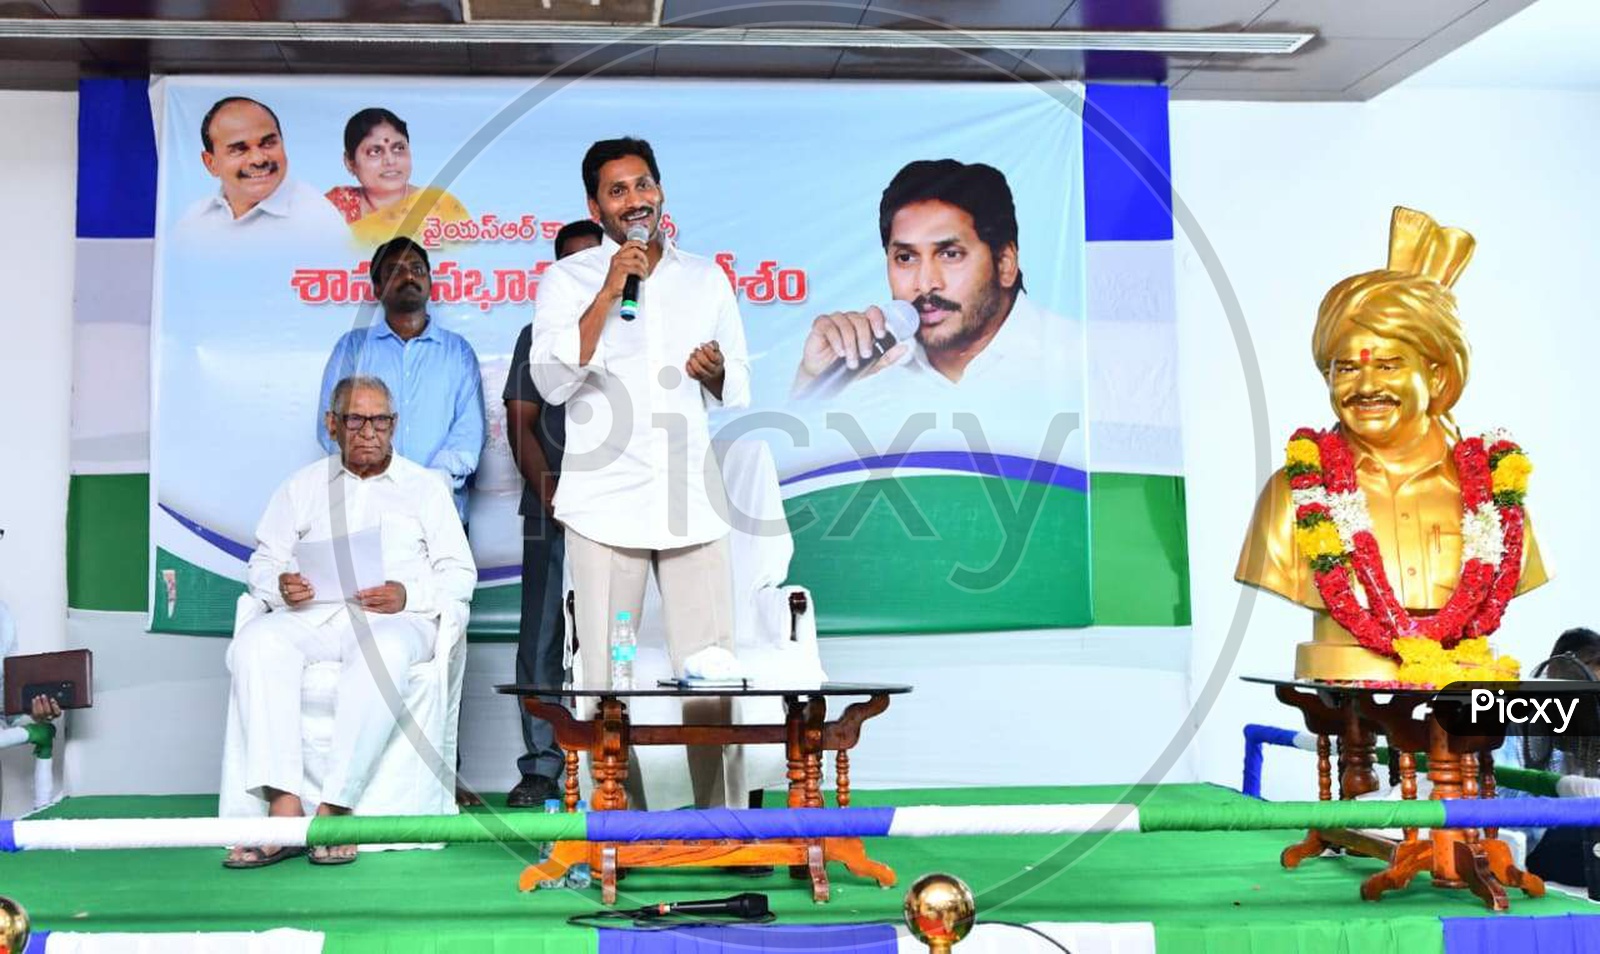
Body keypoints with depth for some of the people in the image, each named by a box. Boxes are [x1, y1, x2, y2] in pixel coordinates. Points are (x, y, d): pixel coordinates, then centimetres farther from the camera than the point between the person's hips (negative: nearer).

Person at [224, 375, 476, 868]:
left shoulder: (426, 486, 17)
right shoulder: (302, 486, 24)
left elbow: (459, 573, 9)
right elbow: (263, 561, 18)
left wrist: (407, 596, -10)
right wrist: (280, 586, -6)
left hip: (396, 619, -2)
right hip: (312, 614, 2)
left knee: (383, 653, -39)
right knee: (256, 642, -31)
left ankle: (333, 809, -36)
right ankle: (284, 808, -35)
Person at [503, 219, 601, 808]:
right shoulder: (538, 337, 15)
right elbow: (520, 423, 8)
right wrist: (548, 489, -8)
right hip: (552, 514, 1)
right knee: (540, 642, -1)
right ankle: (542, 768, 6)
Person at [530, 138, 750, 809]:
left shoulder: (707, 280, 16)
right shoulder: (569, 279, 6)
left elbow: (738, 393, 21)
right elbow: (552, 382, -7)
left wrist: (717, 371, -2)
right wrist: (609, 293, -11)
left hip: (693, 501, 2)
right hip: (606, 505, -2)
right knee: (607, 679, 0)